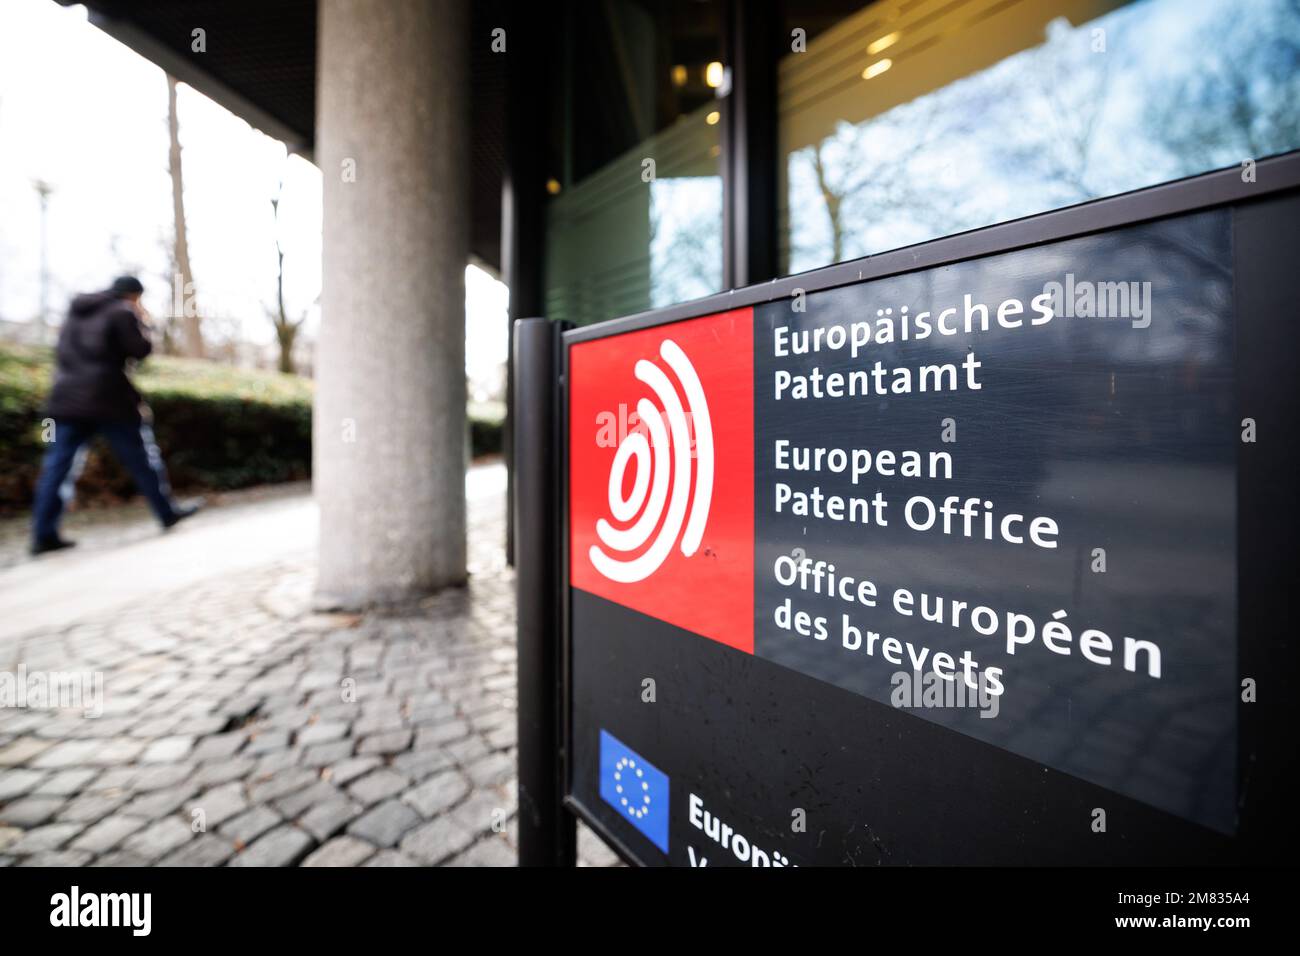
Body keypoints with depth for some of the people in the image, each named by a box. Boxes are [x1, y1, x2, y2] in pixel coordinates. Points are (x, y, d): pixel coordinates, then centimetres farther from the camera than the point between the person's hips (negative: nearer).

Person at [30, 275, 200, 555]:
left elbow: (66, 351, 25)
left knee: (58, 465, 2)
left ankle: (44, 534, -1)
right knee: (140, 456, 7)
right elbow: (141, 350, -6)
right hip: (108, 398, -6)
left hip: (68, 397, 6)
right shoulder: (122, 311, -3)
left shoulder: (75, 311, 20)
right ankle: (167, 512, 15)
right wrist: (142, 322, 7)